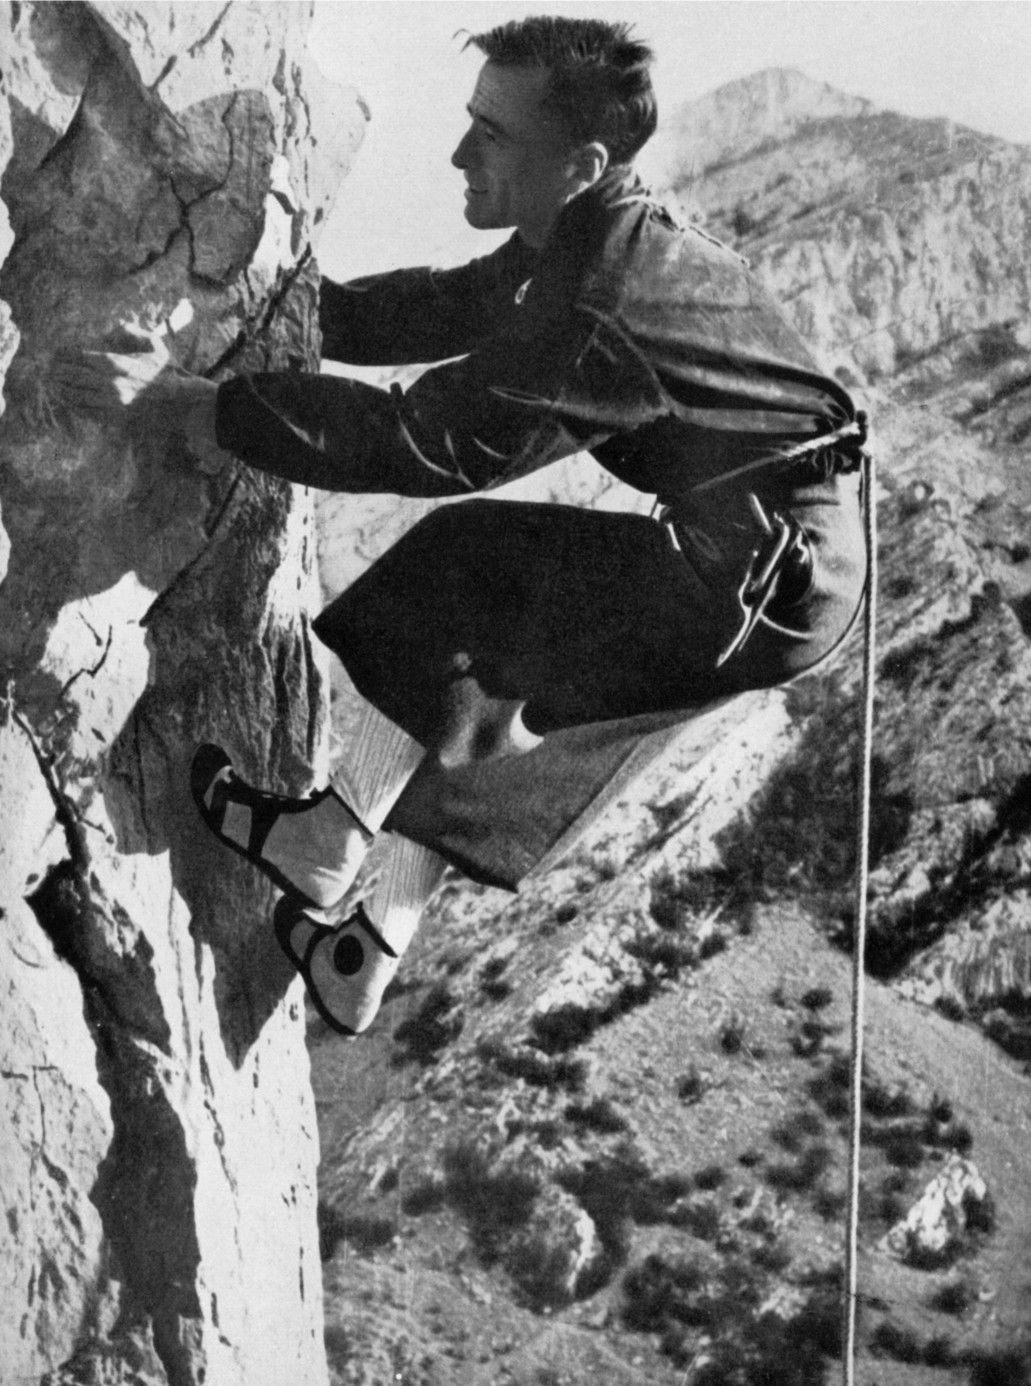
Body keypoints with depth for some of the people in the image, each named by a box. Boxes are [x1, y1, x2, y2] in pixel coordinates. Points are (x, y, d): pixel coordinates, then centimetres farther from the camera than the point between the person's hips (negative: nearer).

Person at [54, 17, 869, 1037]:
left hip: (777, 580, -10)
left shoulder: (606, 304, -27)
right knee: (477, 681, 11)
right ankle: (366, 957, 19)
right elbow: (427, 309, 13)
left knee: (466, 569, -9)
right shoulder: (575, 247, 4)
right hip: (750, 548, 10)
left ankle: (322, 851, 4)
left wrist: (185, 402, -27)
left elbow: (429, 441, -29)